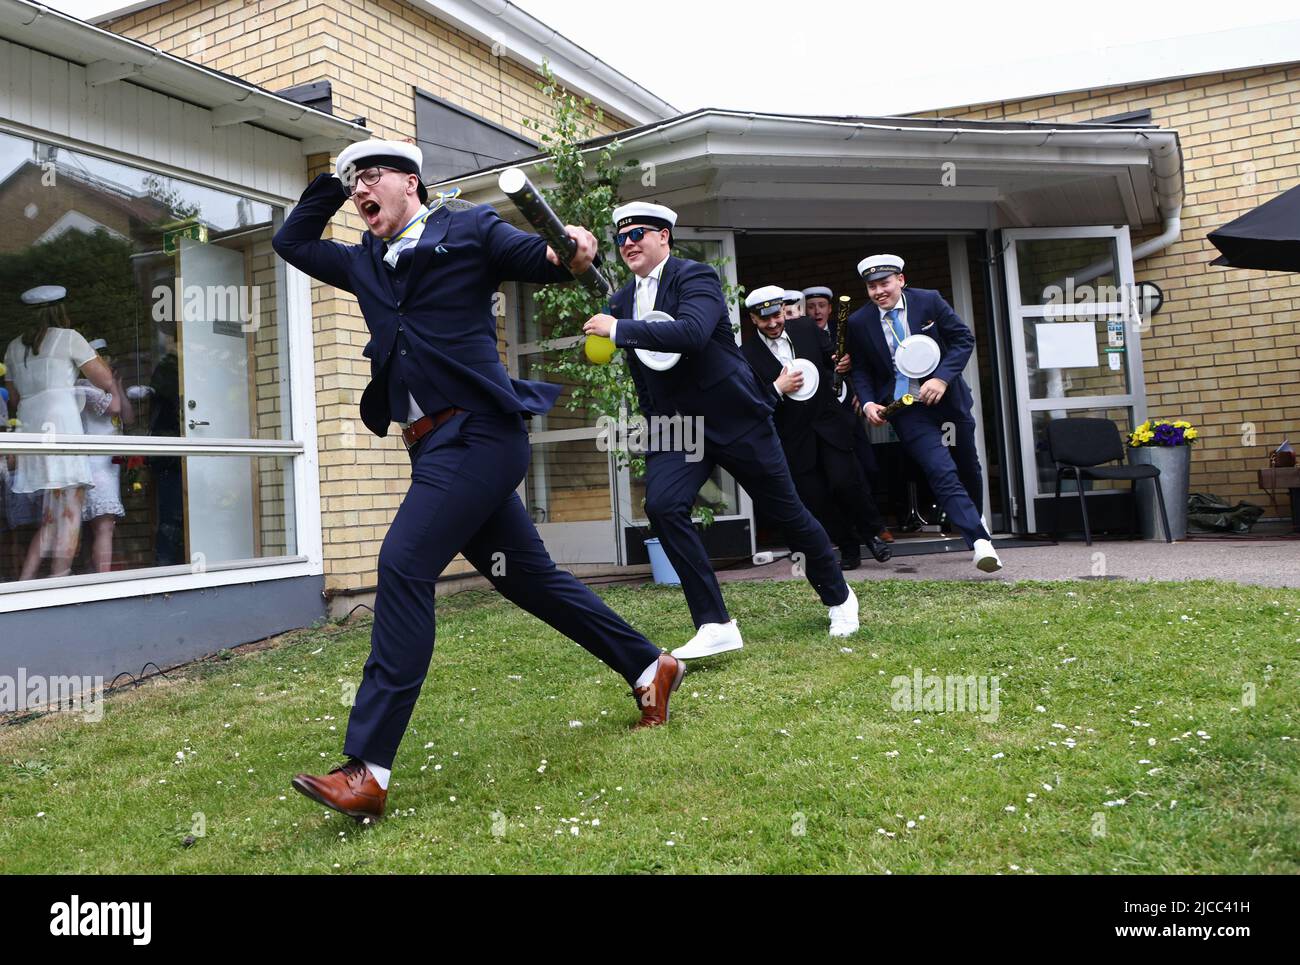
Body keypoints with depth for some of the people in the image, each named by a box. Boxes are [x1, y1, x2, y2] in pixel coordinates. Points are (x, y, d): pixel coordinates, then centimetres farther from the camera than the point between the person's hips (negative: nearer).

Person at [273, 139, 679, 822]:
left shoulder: (468, 229, 4)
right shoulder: (365, 263, 21)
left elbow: (545, 261, 1)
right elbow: (291, 242, 31)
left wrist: (573, 254, -22)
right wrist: (331, 183, 20)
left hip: (475, 433, -8)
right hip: (432, 444, 8)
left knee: (402, 566, -18)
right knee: (524, 574, 13)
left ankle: (367, 770, -14)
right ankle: (648, 667, 28)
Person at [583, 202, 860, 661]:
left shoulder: (696, 276, -12)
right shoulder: (622, 299, 9)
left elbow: (691, 333, -30)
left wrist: (619, 329, -28)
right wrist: (652, 422, 8)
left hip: (734, 417, -5)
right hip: (674, 426, 5)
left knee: (786, 511, 6)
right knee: (662, 506, -20)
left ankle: (838, 597, 33)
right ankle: (715, 626, -12)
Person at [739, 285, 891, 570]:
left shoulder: (807, 328, 3)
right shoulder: (748, 355, -6)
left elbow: (833, 359, 17)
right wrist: (777, 388, -23)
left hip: (829, 421, 1)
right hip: (794, 437, -1)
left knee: (844, 481, -13)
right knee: (815, 498, 0)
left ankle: (872, 533, 11)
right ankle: (849, 549, 19)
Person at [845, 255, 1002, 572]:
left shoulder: (929, 301, -6)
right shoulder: (859, 322, -4)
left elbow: (964, 339, -5)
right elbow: (860, 369, 6)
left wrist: (942, 378, -18)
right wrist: (868, 403, -11)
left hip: (946, 397, 2)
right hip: (906, 408, -2)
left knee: (967, 466, 18)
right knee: (942, 472, -18)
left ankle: (975, 517, 47)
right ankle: (980, 540, -20)